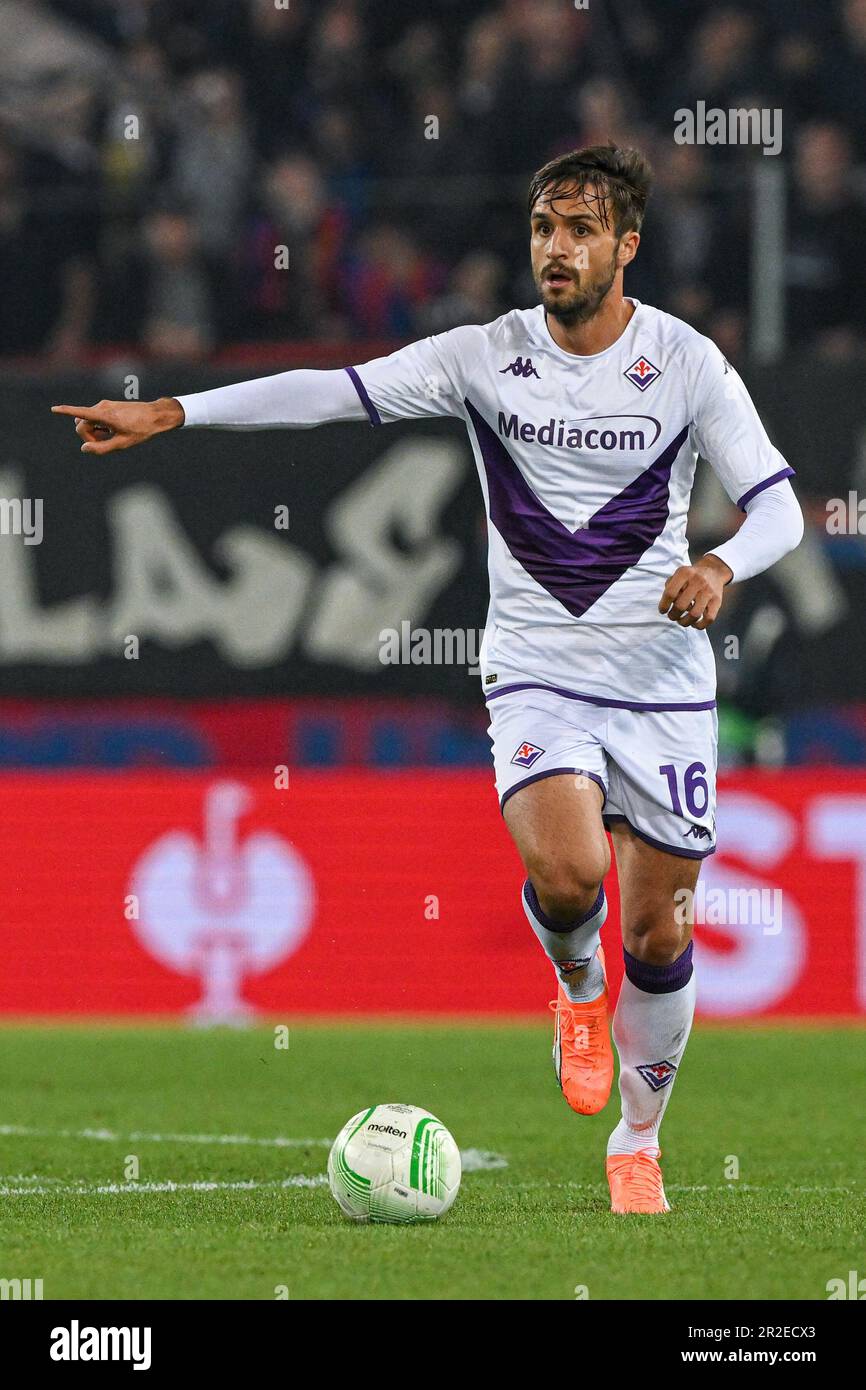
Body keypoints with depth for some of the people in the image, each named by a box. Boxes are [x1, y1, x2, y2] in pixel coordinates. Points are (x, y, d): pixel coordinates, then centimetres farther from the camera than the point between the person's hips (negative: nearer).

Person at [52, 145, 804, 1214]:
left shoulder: (686, 363, -5)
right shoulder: (488, 355, -2)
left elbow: (777, 505, -6)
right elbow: (335, 391, -6)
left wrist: (721, 567, -28)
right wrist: (168, 414, -14)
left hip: (663, 683, 0)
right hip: (536, 673, 0)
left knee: (658, 934, 3)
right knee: (567, 871, -27)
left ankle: (638, 1142, 26)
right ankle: (577, 986, 9)